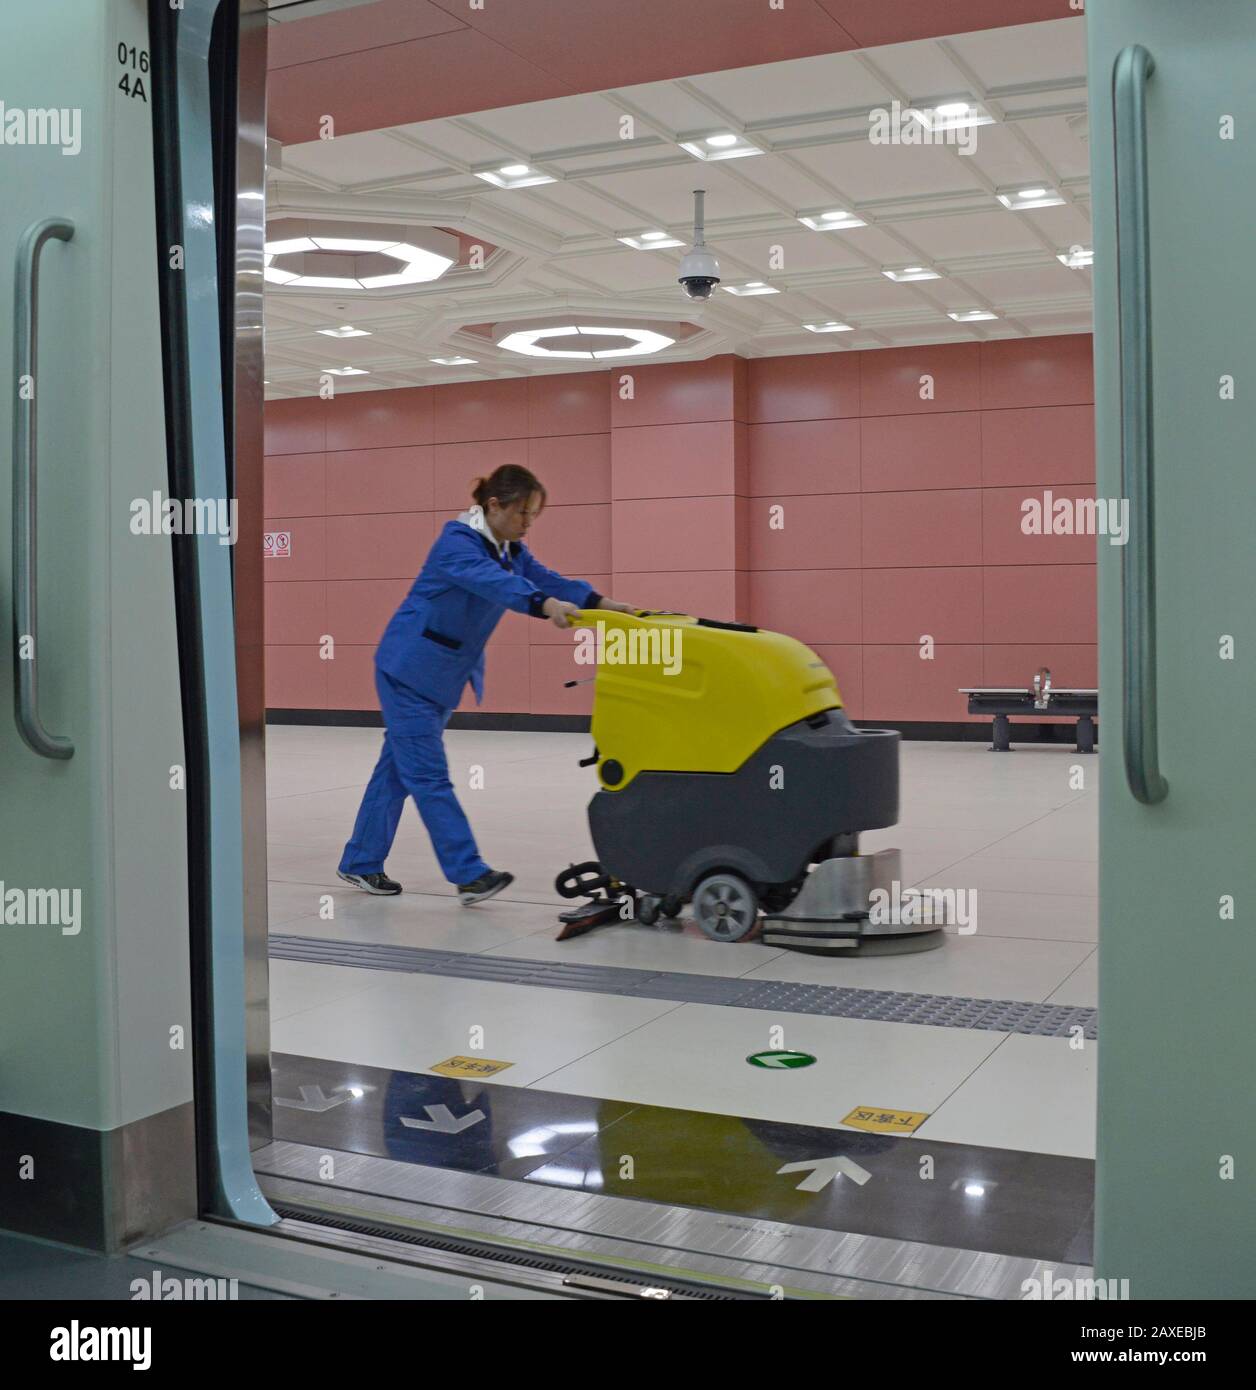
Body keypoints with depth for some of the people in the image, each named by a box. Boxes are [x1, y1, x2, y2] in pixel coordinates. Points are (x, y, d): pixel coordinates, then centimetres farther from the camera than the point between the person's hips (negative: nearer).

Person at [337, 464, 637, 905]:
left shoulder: (511, 550, 6)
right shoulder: (457, 541, -20)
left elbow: (547, 580, -7)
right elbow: (492, 581, -38)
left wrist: (598, 601, -24)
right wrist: (544, 605, -54)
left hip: (444, 676, 9)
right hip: (409, 670, -9)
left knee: (398, 769, 12)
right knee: (429, 775, -9)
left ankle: (361, 864, 20)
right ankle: (469, 874, -11)